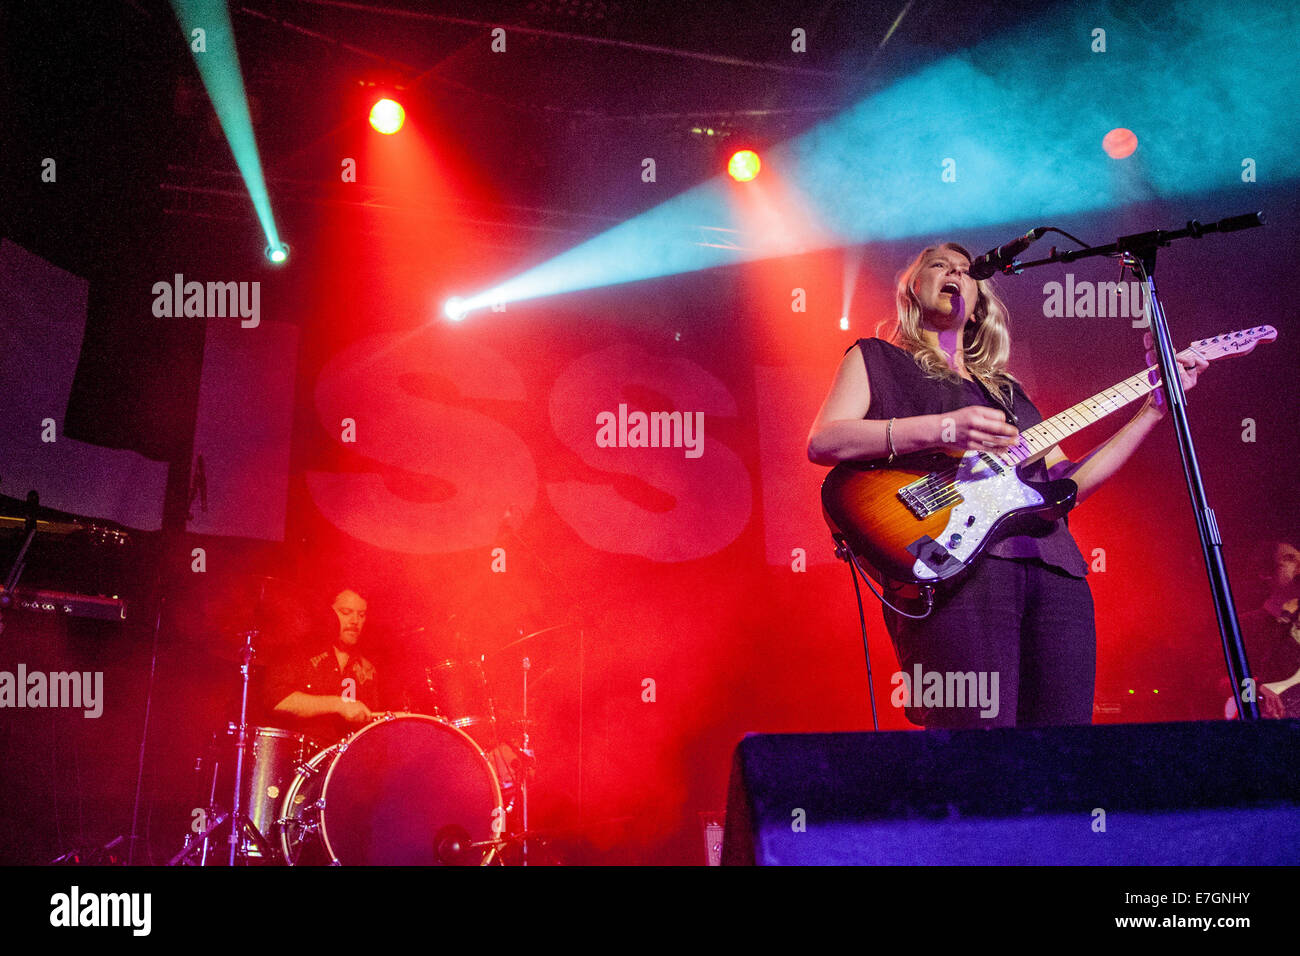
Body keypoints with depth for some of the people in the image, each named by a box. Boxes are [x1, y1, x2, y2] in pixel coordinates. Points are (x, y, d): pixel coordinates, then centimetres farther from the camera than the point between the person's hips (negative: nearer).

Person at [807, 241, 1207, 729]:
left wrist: (1155, 407, 23)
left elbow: (1069, 482, 26)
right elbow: (822, 442, -1)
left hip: (1055, 570, 6)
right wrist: (941, 429, -12)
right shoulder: (877, 358, 18)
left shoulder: (1005, 388, 32)